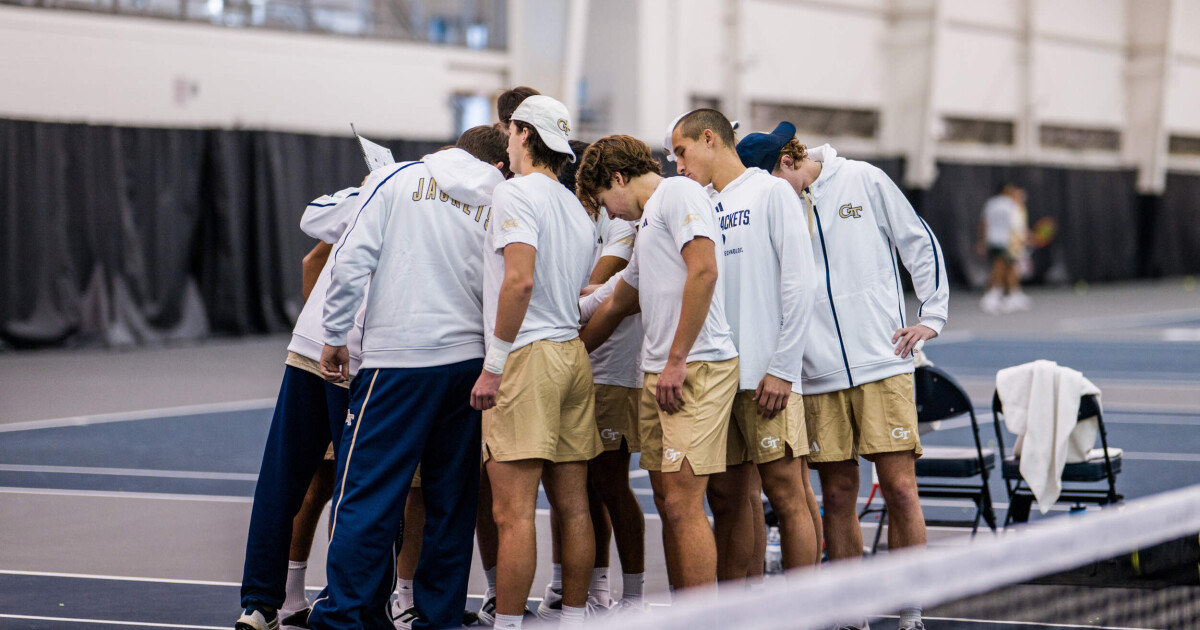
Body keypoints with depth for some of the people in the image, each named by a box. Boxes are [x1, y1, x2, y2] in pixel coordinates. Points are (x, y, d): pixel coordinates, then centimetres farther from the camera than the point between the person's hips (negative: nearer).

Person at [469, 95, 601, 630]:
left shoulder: (517, 192, -8)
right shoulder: (577, 209, 17)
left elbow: (520, 280, -19)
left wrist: (495, 362, -16)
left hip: (528, 356, -8)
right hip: (573, 355, 8)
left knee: (513, 512, -8)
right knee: (572, 506, 10)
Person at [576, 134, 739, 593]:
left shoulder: (678, 193, -4)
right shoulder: (647, 221, 26)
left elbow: (704, 271, -17)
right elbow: (616, 305, 37)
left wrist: (677, 361, -18)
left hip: (697, 367, -10)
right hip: (659, 374, 10)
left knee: (683, 504, -13)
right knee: (667, 502, 8)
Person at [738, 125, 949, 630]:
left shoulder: (864, 181, 1)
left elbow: (920, 243, 9)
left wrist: (931, 314, 4)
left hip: (883, 364, -2)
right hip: (819, 375, 2)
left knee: (899, 487, -6)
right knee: (838, 493, 4)